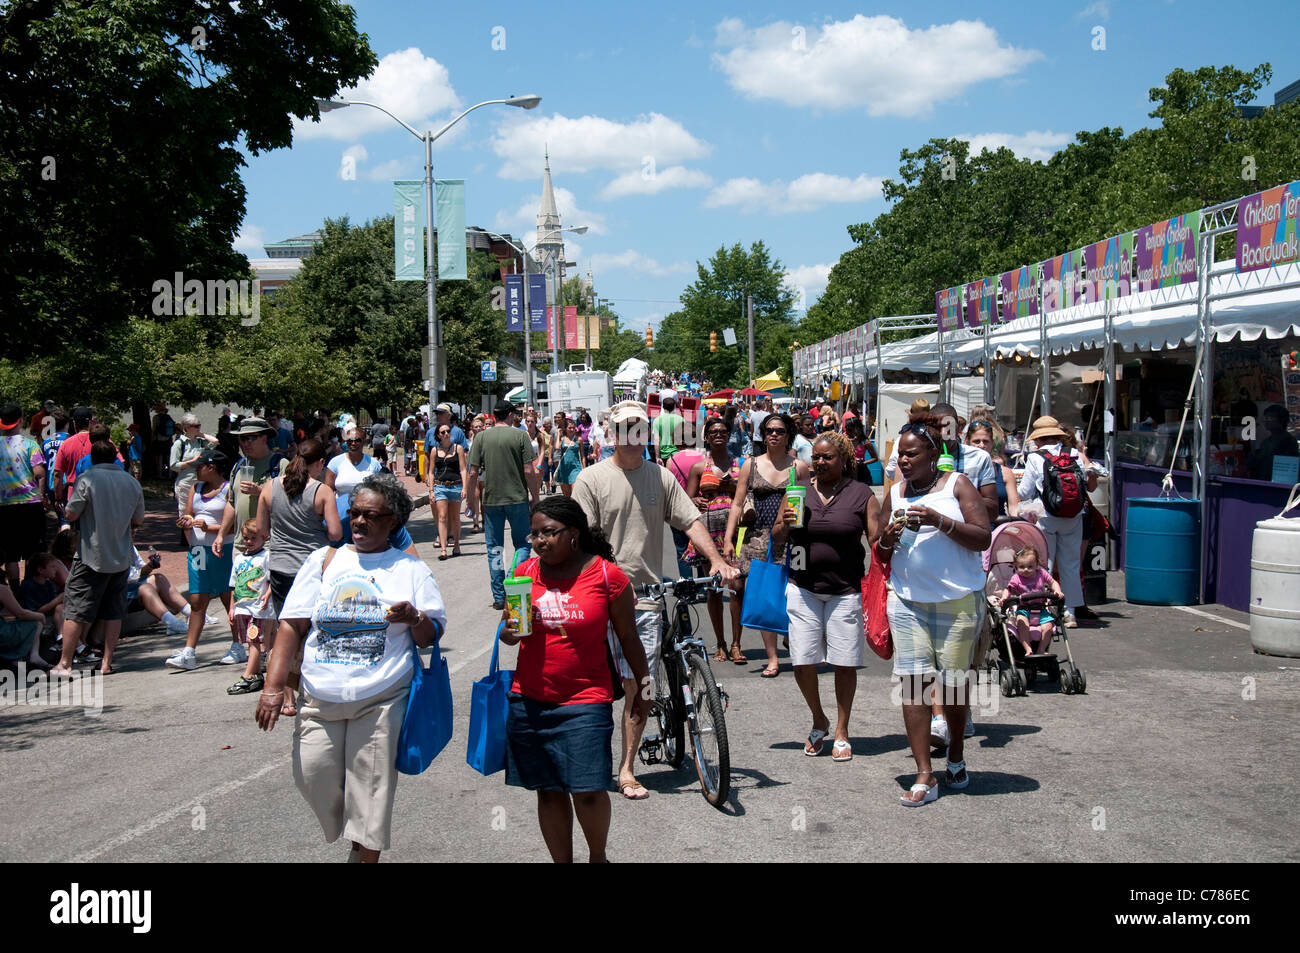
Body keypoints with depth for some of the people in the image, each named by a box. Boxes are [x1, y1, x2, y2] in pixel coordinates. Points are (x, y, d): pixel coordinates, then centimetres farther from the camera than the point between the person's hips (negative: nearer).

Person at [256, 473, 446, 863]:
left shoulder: (410, 568, 7)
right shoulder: (324, 560, 10)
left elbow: (432, 636, 5)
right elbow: (292, 625, 6)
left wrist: (415, 619, -19)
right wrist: (274, 686, -2)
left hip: (381, 700, -2)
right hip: (320, 699, 2)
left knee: (370, 791, -2)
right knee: (313, 776, 1)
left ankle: (365, 852, 17)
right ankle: (355, 838, 28)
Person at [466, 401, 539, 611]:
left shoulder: (481, 437, 1)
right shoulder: (520, 435, -4)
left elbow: (473, 473, -1)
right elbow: (528, 471, -8)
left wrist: (470, 499, 8)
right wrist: (535, 497, 2)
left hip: (491, 500, 2)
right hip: (518, 499, -1)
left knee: (494, 548, 9)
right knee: (522, 545, 13)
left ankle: (499, 597, 10)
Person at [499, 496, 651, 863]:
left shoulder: (607, 575, -5)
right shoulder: (525, 573, 4)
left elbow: (628, 638, 4)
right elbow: (506, 630, 12)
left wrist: (643, 687, 9)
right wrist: (510, 632, -11)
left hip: (585, 702, -3)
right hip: (529, 701, 3)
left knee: (587, 790, -5)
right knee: (549, 790, 9)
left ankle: (597, 856, 22)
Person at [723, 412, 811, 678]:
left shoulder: (799, 467, 6)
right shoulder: (751, 464, 10)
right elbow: (738, 504, 10)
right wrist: (728, 540, 3)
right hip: (758, 538, 2)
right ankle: (772, 658, 4)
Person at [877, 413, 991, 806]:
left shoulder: (957, 484, 0)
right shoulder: (896, 493, 12)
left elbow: (983, 538, -9)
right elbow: (883, 557, 16)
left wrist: (939, 520, -20)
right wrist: (888, 539, -6)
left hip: (958, 601, -3)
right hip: (907, 601, 3)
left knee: (953, 682, 7)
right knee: (914, 682, -5)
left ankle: (956, 755, 31)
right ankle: (924, 777, -3)